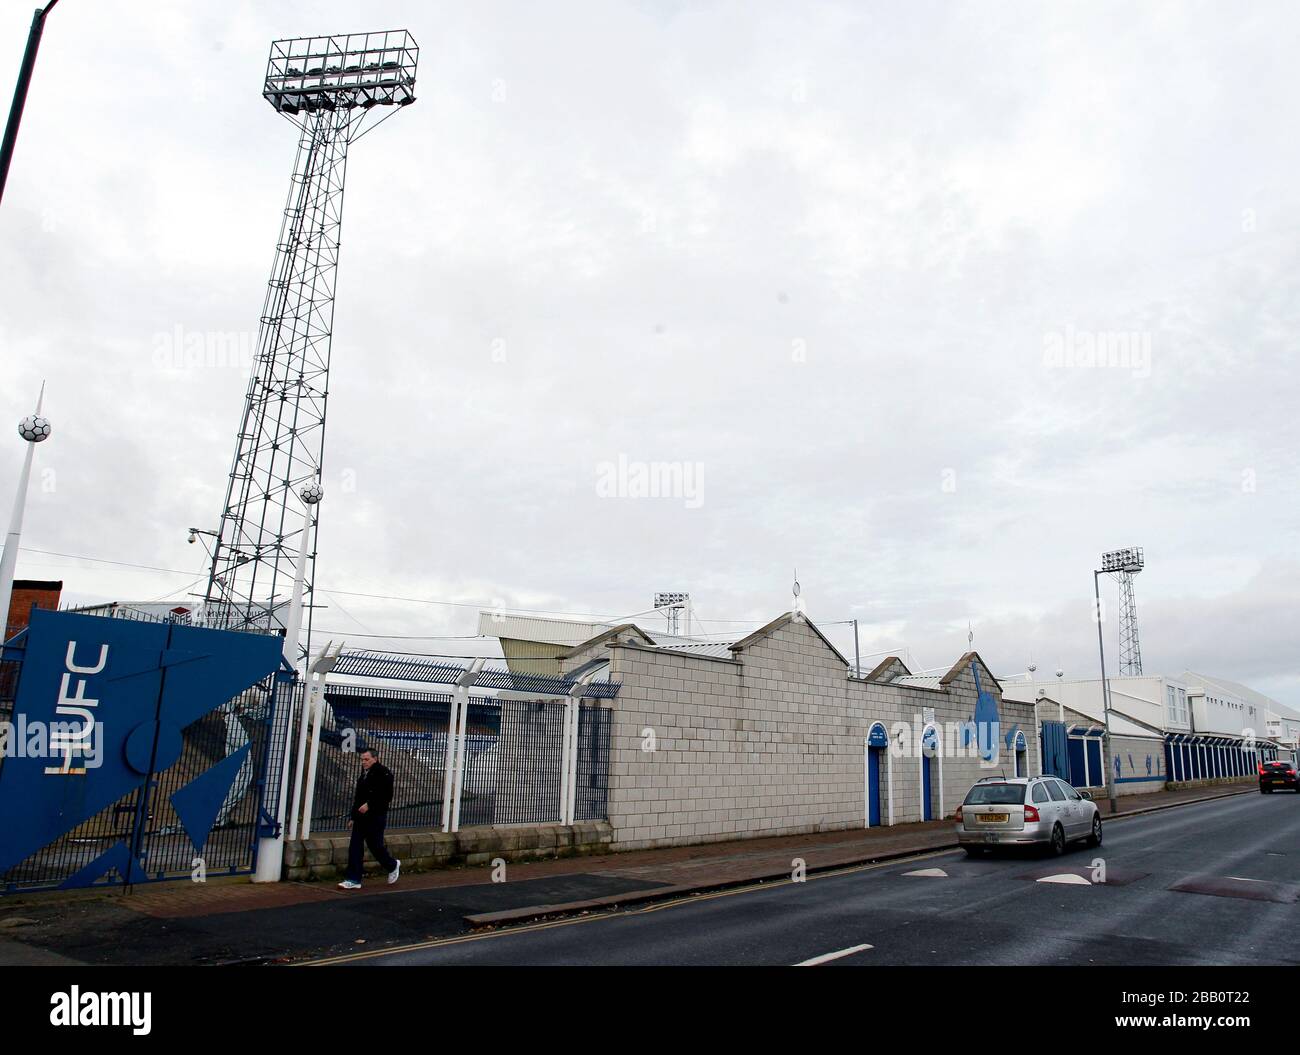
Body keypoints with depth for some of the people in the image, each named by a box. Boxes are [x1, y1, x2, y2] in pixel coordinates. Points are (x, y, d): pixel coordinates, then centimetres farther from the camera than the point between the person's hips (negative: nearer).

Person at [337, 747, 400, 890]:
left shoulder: (383, 773, -12)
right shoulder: (364, 773, 15)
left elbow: (386, 796, -19)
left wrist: (369, 805, -25)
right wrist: (354, 816, 19)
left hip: (375, 817, -8)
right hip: (361, 817, 8)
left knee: (375, 846, 0)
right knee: (355, 848, 2)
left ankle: (393, 866, 25)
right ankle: (353, 880, 6)